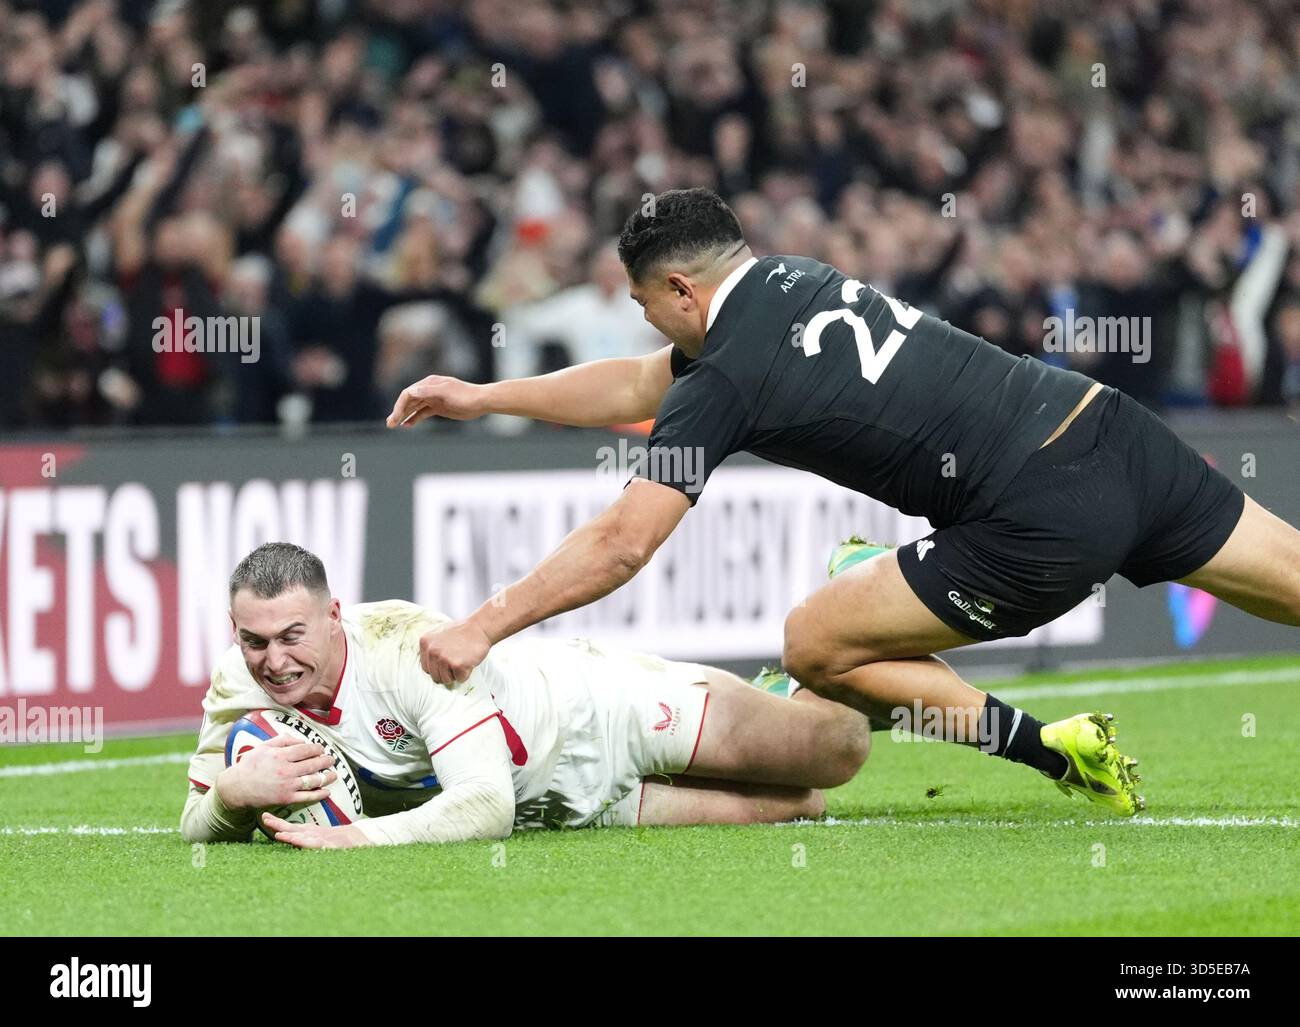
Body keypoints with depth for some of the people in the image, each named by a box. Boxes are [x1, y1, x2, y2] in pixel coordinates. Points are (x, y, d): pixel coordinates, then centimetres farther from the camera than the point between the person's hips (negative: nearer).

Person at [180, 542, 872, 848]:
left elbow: (486, 803, -44)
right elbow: (197, 829, -17)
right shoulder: (237, 688, -24)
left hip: (594, 711, -4)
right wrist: (233, 789, -40)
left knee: (841, 751, 9)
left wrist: (361, 835, -56)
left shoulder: (412, 648, -40)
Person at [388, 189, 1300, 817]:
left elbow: (619, 547, -6)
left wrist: (479, 630, 0)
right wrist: (482, 397, 31)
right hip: (1118, 430, 8)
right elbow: (638, 386, 31)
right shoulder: (796, 278, 18)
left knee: (816, 649, 4)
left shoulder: (726, 380, -5)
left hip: (1045, 525, -8)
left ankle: (1056, 753, 1)